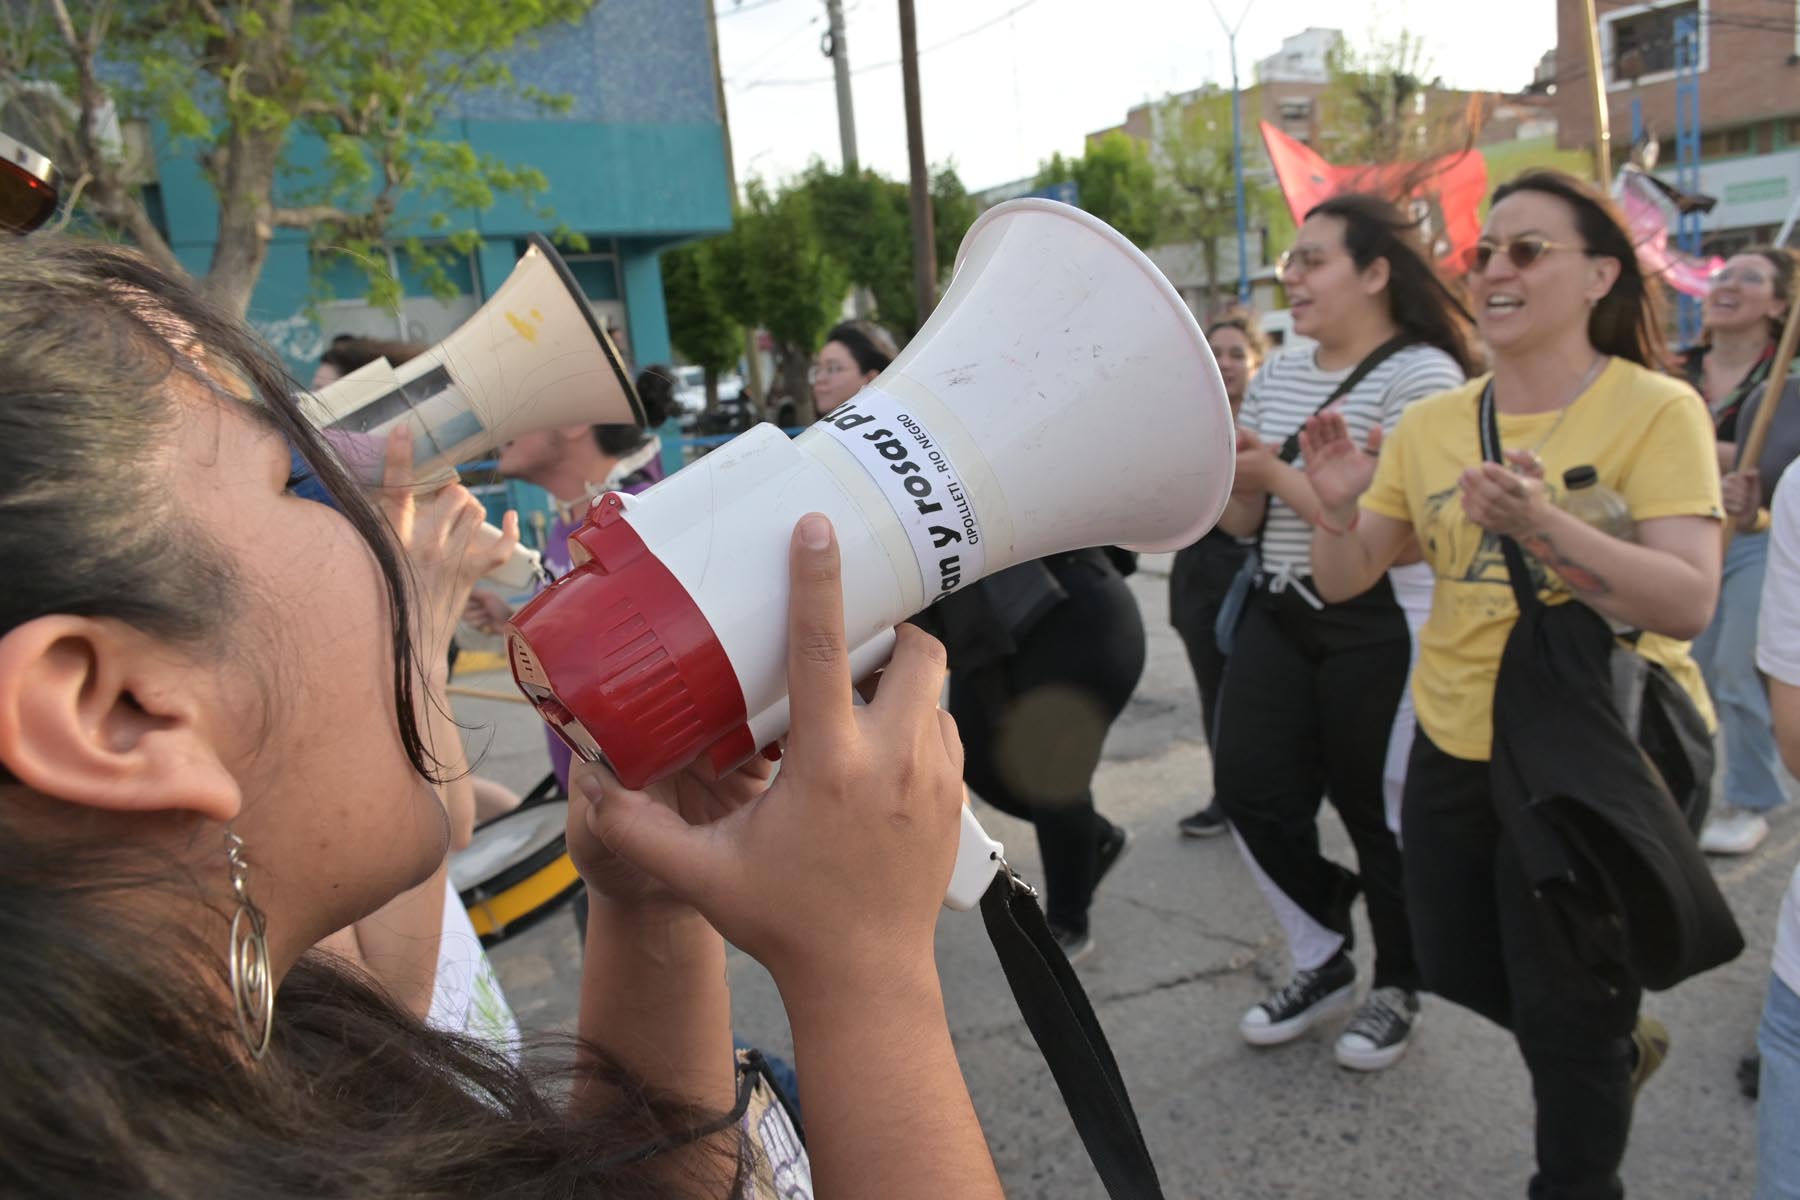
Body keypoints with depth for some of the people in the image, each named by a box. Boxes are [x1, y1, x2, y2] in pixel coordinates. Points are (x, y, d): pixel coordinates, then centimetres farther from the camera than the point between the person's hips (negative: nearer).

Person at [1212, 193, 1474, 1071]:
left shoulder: (1422, 374, -12)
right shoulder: (1277, 374, 10)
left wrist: (1278, 474, -18)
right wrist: (1230, 474, -9)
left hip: (1382, 629, -7)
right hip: (1279, 615, 7)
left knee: (1379, 814, 6)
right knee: (1247, 787, 3)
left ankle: (1396, 988, 31)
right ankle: (1324, 961, 27)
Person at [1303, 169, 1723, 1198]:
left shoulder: (1655, 409, -12)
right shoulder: (1431, 423, 1)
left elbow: (1689, 604, -23)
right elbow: (1343, 582, 1)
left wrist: (1544, 525, -38)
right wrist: (1340, 507, -20)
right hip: (1457, 747, 5)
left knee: (1568, 1018, 8)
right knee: (1456, 966, 20)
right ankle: (1617, 1046, 50)